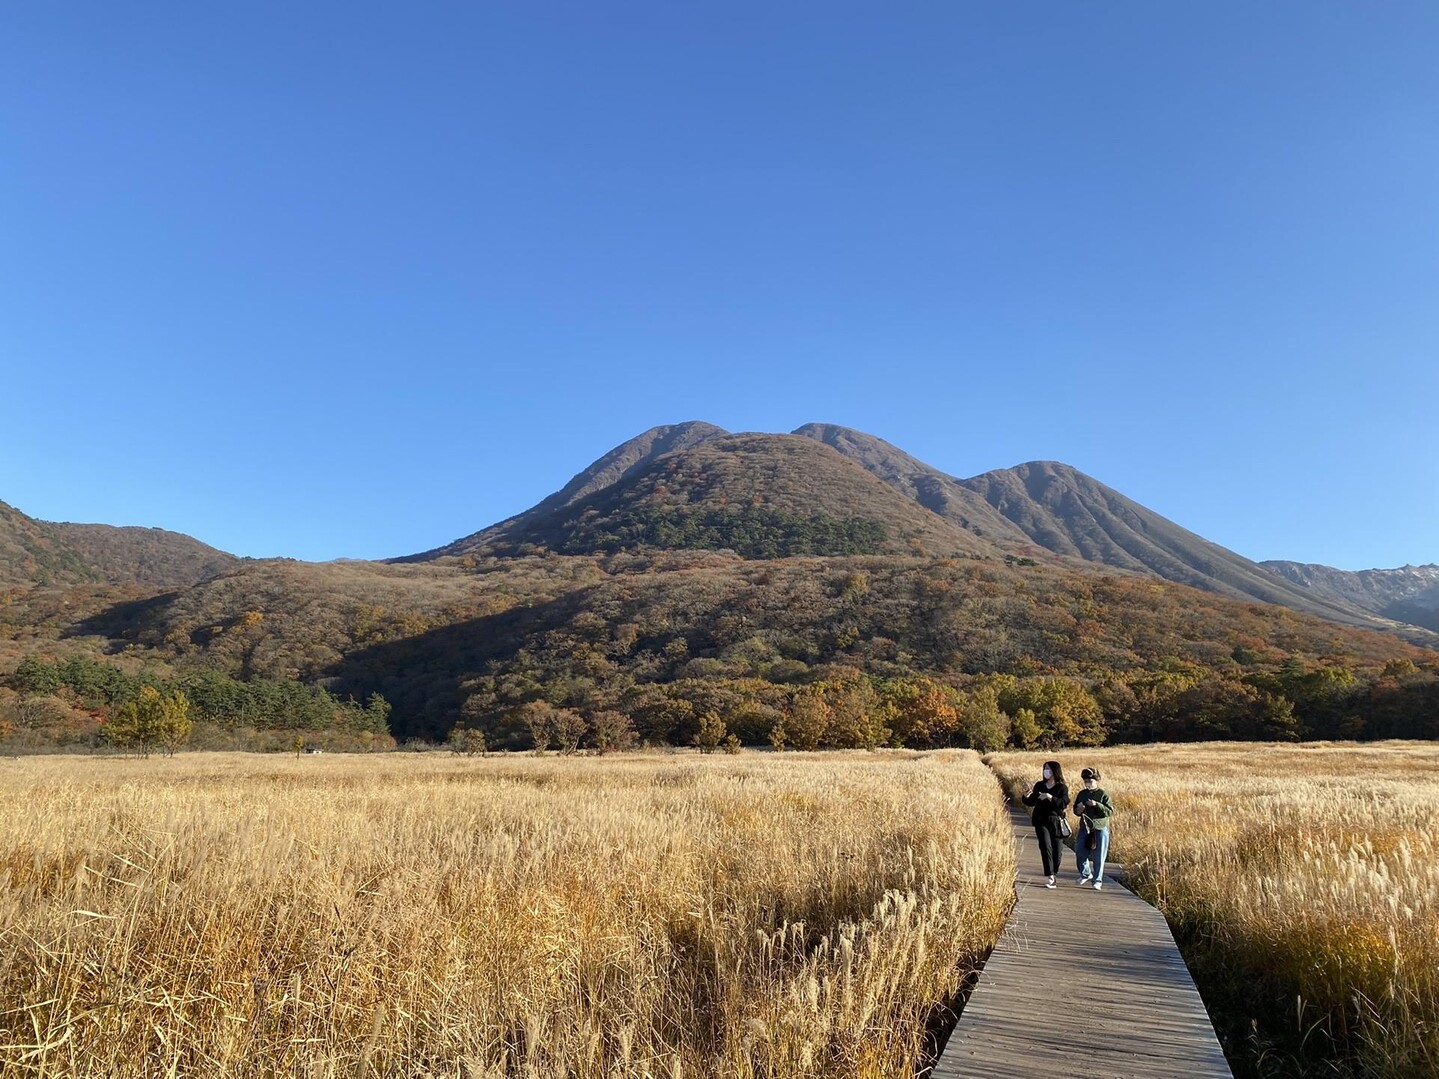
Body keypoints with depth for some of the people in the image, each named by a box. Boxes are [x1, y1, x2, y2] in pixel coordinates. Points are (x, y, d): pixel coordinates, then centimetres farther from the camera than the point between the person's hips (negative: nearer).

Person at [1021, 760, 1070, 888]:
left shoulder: (1062, 788, 0)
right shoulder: (1039, 785, 10)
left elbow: (1064, 803, -16)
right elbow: (1032, 802, 15)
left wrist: (1050, 797, -27)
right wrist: (1027, 797, -6)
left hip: (1055, 821, -1)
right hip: (1041, 821, 1)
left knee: (1056, 850, 7)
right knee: (1046, 847, -14)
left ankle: (1054, 873, 28)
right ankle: (1050, 878, -20)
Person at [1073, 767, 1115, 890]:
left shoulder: (1103, 794, -6)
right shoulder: (1081, 794, 8)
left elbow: (1111, 811, -12)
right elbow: (1075, 810, 18)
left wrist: (1096, 805, -23)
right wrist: (1078, 810, -6)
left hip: (1100, 829, -4)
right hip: (1084, 828, 5)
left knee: (1099, 856, -2)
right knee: (1080, 852, 6)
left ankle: (1097, 880, 8)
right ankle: (1086, 874, 28)